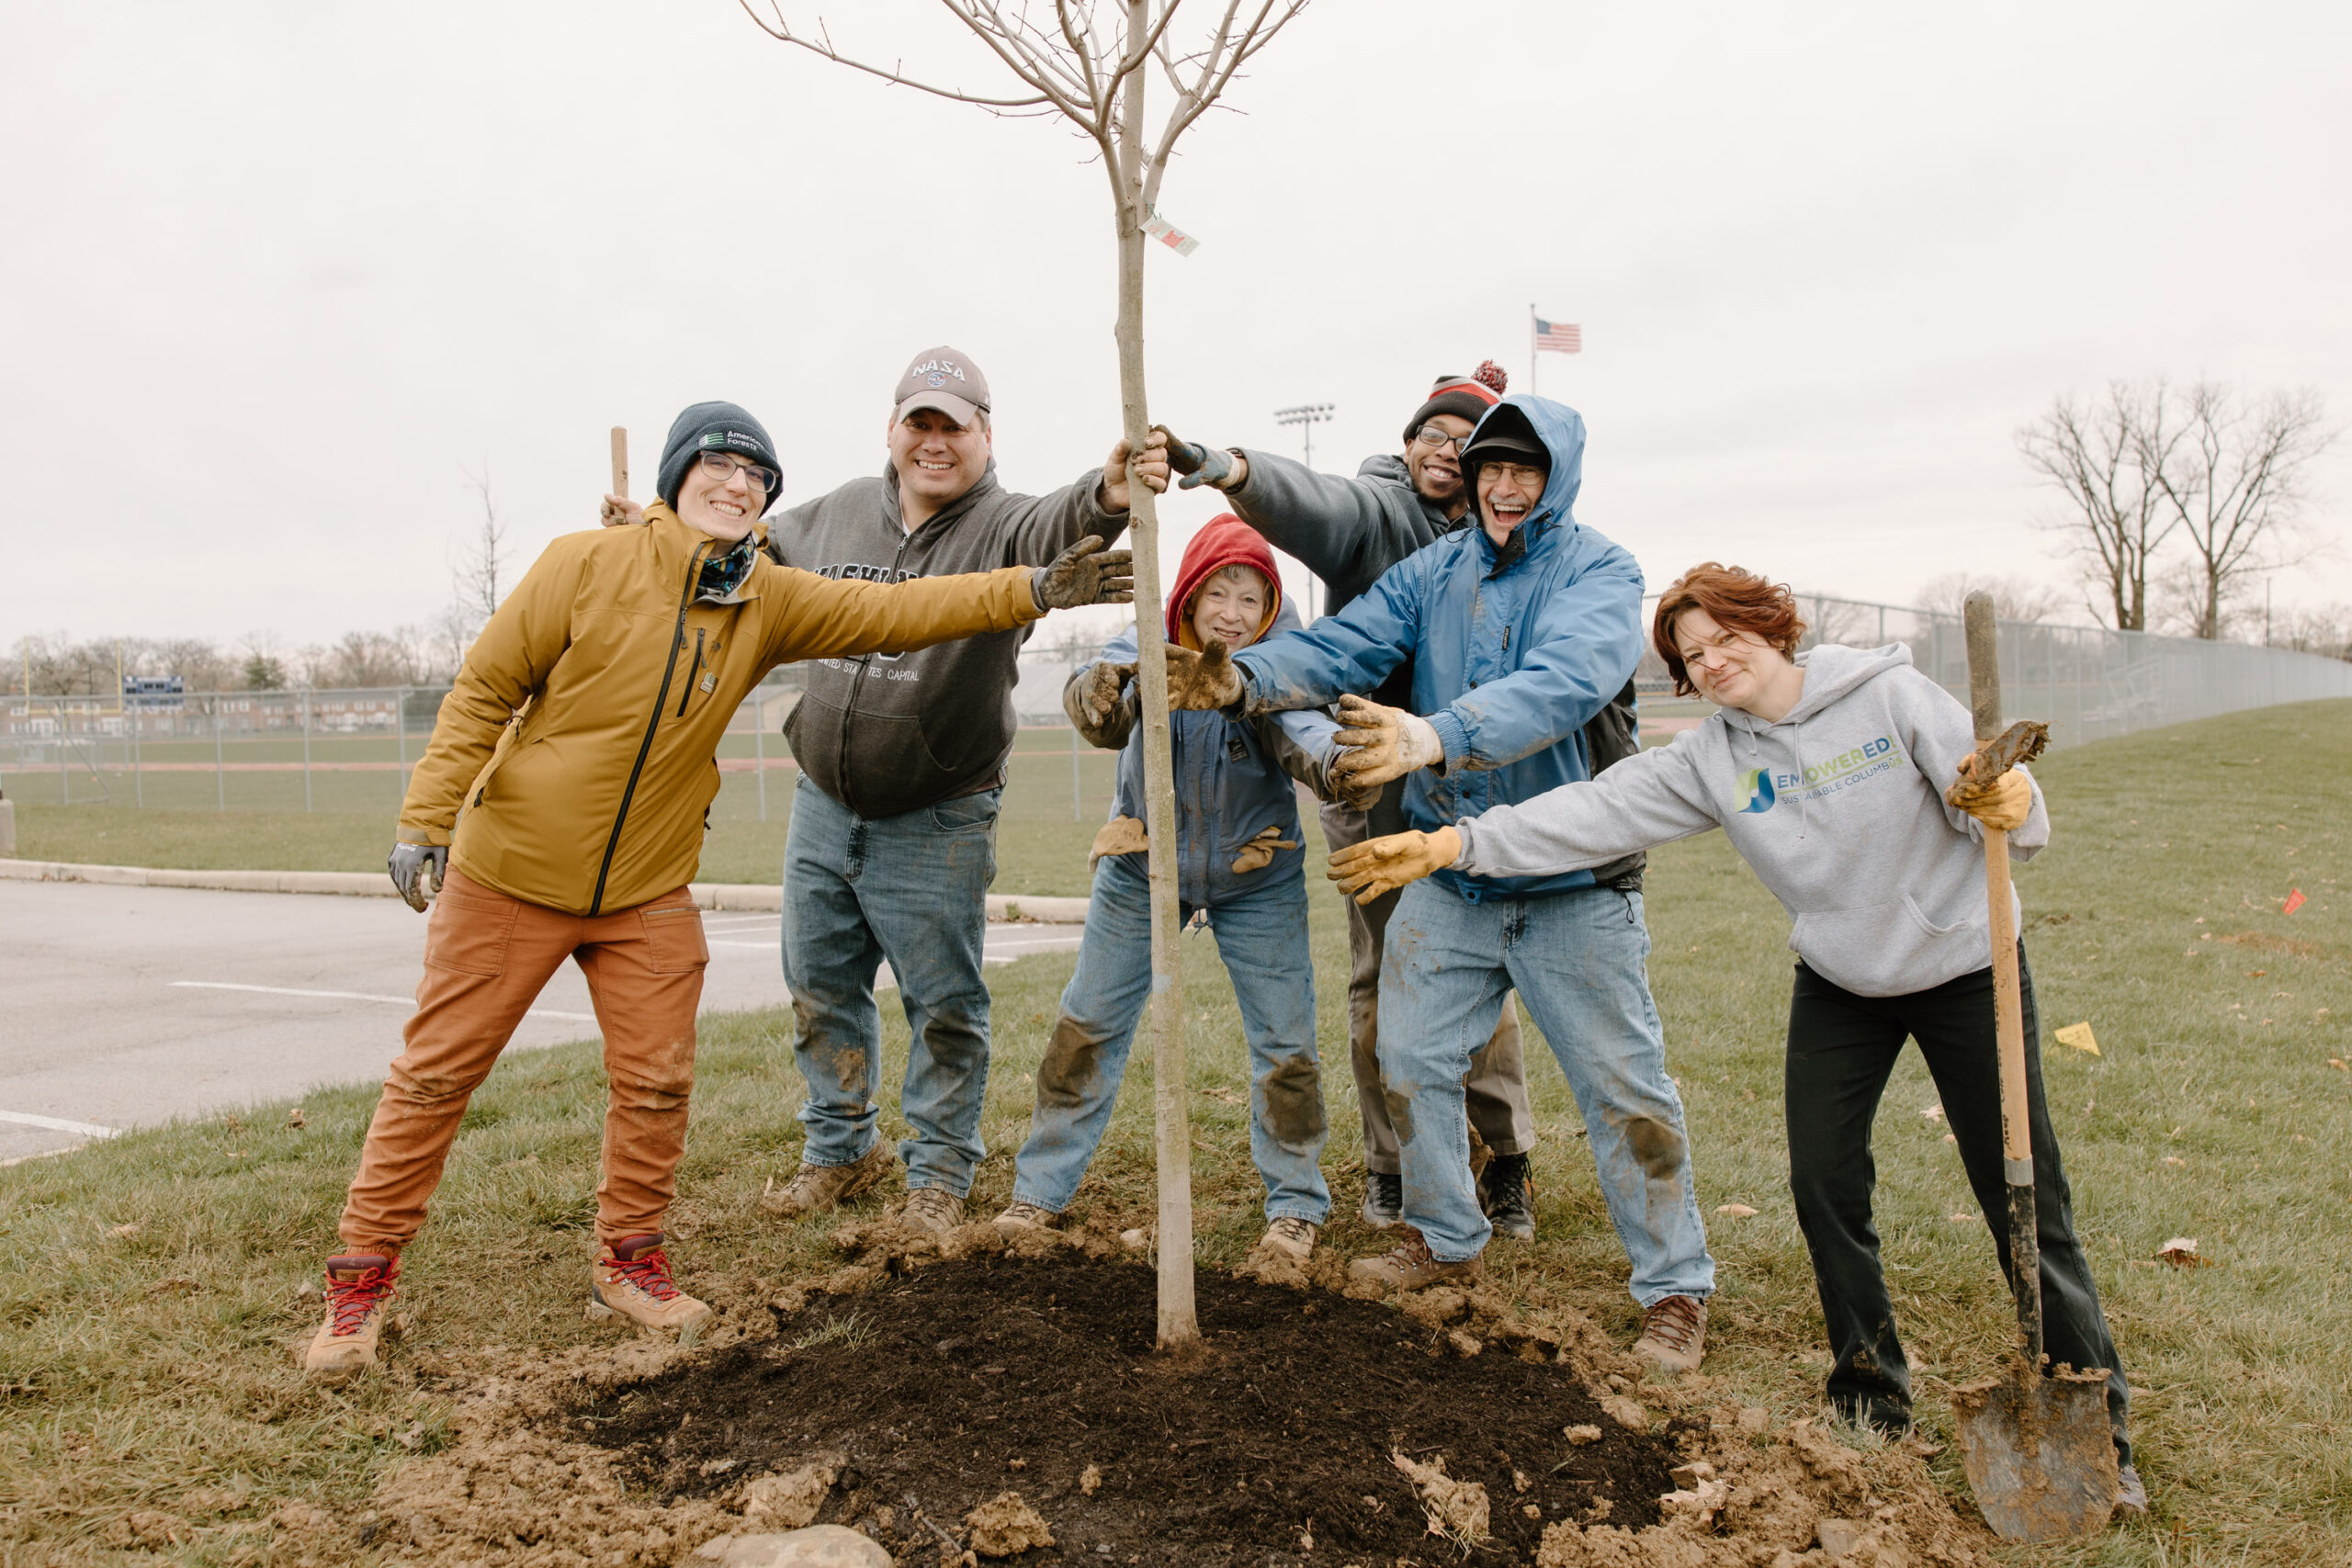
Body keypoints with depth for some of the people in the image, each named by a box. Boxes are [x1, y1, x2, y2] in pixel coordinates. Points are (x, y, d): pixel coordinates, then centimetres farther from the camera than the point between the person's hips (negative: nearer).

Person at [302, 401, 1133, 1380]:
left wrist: (1033, 589, -15)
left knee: (657, 1081, 4)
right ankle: (364, 1273, 20)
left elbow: (894, 611, -7)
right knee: (436, 1074, 4)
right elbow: (483, 690, -9)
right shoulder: (589, 564, -13)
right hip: (510, 875, -3)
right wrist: (426, 818, -14)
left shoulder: (768, 603, -2)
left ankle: (628, 1262, 24)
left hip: (648, 892, 3)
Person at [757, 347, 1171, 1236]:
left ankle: (939, 1173, 25)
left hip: (935, 830, -5)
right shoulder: (840, 513, 3)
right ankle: (843, 1149, 37)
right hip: (823, 806, 6)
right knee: (820, 989, 17)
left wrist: (1108, 495, -61)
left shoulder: (1001, 526, -14)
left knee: (944, 1009, 6)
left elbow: (1055, 527, -39)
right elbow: (753, 553, 23)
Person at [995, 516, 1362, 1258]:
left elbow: (1303, 730, -39)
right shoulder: (1152, 644, -16)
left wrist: (1336, 756, -63)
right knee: (1087, 1024, 8)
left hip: (1256, 882, -1)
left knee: (1285, 1039, 1)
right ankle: (1043, 1186, 25)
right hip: (1142, 870, 1)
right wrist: (1106, 690, -60)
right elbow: (1095, 711, -35)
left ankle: (1297, 1203, 21)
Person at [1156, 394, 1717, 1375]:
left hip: (1571, 880, -4)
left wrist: (1438, 735, -48)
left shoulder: (1598, 571, -11)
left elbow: (1560, 682, -31)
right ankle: (1446, 1240, 34)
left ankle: (1674, 1289, 21)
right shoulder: (1430, 574, 4)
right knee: (1412, 1058, 11)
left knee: (1626, 1089, 3)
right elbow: (1342, 647, -11)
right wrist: (1245, 677, -32)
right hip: (1447, 874, 5)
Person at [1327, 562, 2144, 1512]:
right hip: (1839, 986, 3)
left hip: (1965, 968, -3)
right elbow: (1595, 813, -15)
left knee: (2023, 1197, 0)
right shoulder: (1709, 759, -6)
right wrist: (1455, 844, -23)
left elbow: (2009, 811, -18)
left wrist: (2009, 806, -43)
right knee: (1824, 1184, -1)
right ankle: (1872, 1400, 20)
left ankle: (2094, 1426, 16)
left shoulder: (1890, 695, -15)